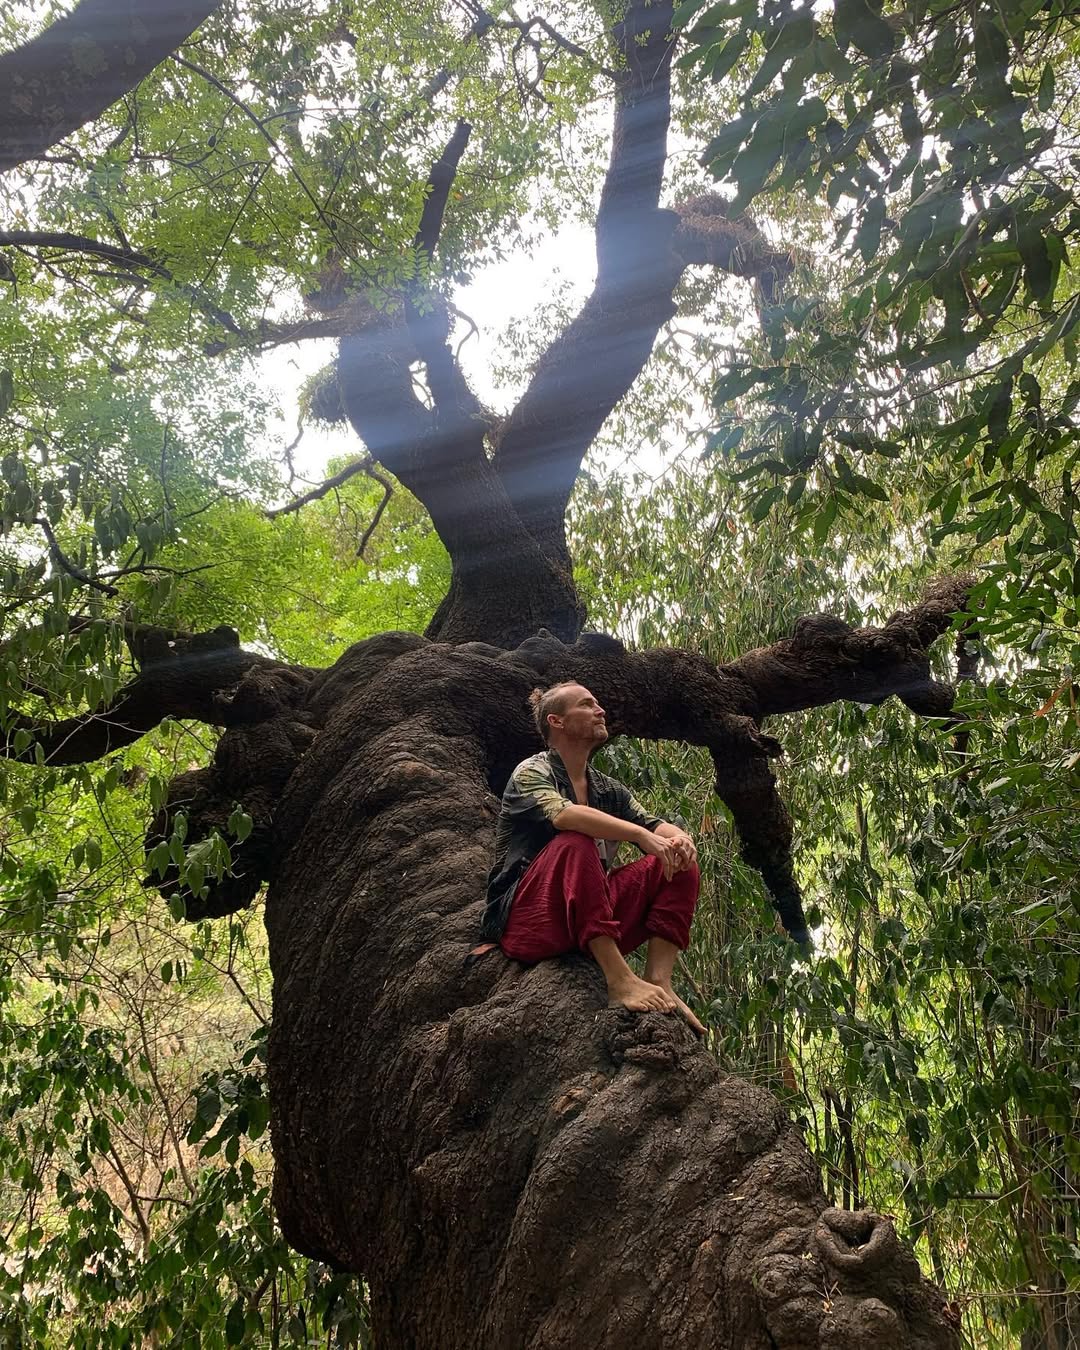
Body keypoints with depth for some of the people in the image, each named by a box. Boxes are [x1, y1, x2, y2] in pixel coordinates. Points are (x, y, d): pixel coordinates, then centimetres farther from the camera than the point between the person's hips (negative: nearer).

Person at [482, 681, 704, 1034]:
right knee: (575, 843, -32)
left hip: (595, 924, 6)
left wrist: (679, 838, -20)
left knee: (679, 862, -6)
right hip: (526, 922, -6)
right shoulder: (532, 773, -3)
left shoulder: (609, 790, 18)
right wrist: (642, 834, -35)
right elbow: (562, 814, -25)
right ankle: (620, 980, -39)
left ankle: (659, 982, -23)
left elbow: (657, 826, 5)